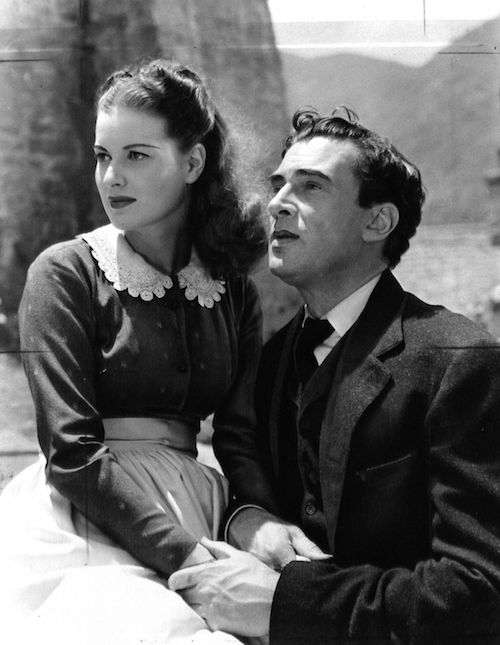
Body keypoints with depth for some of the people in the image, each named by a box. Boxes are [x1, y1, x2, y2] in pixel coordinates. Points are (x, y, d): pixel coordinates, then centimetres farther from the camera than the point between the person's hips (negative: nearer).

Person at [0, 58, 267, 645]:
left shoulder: (233, 288, 10)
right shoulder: (65, 273, -2)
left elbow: (242, 431, 4)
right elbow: (72, 452, -10)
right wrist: (183, 552, -19)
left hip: (193, 519, 3)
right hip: (83, 520, -3)